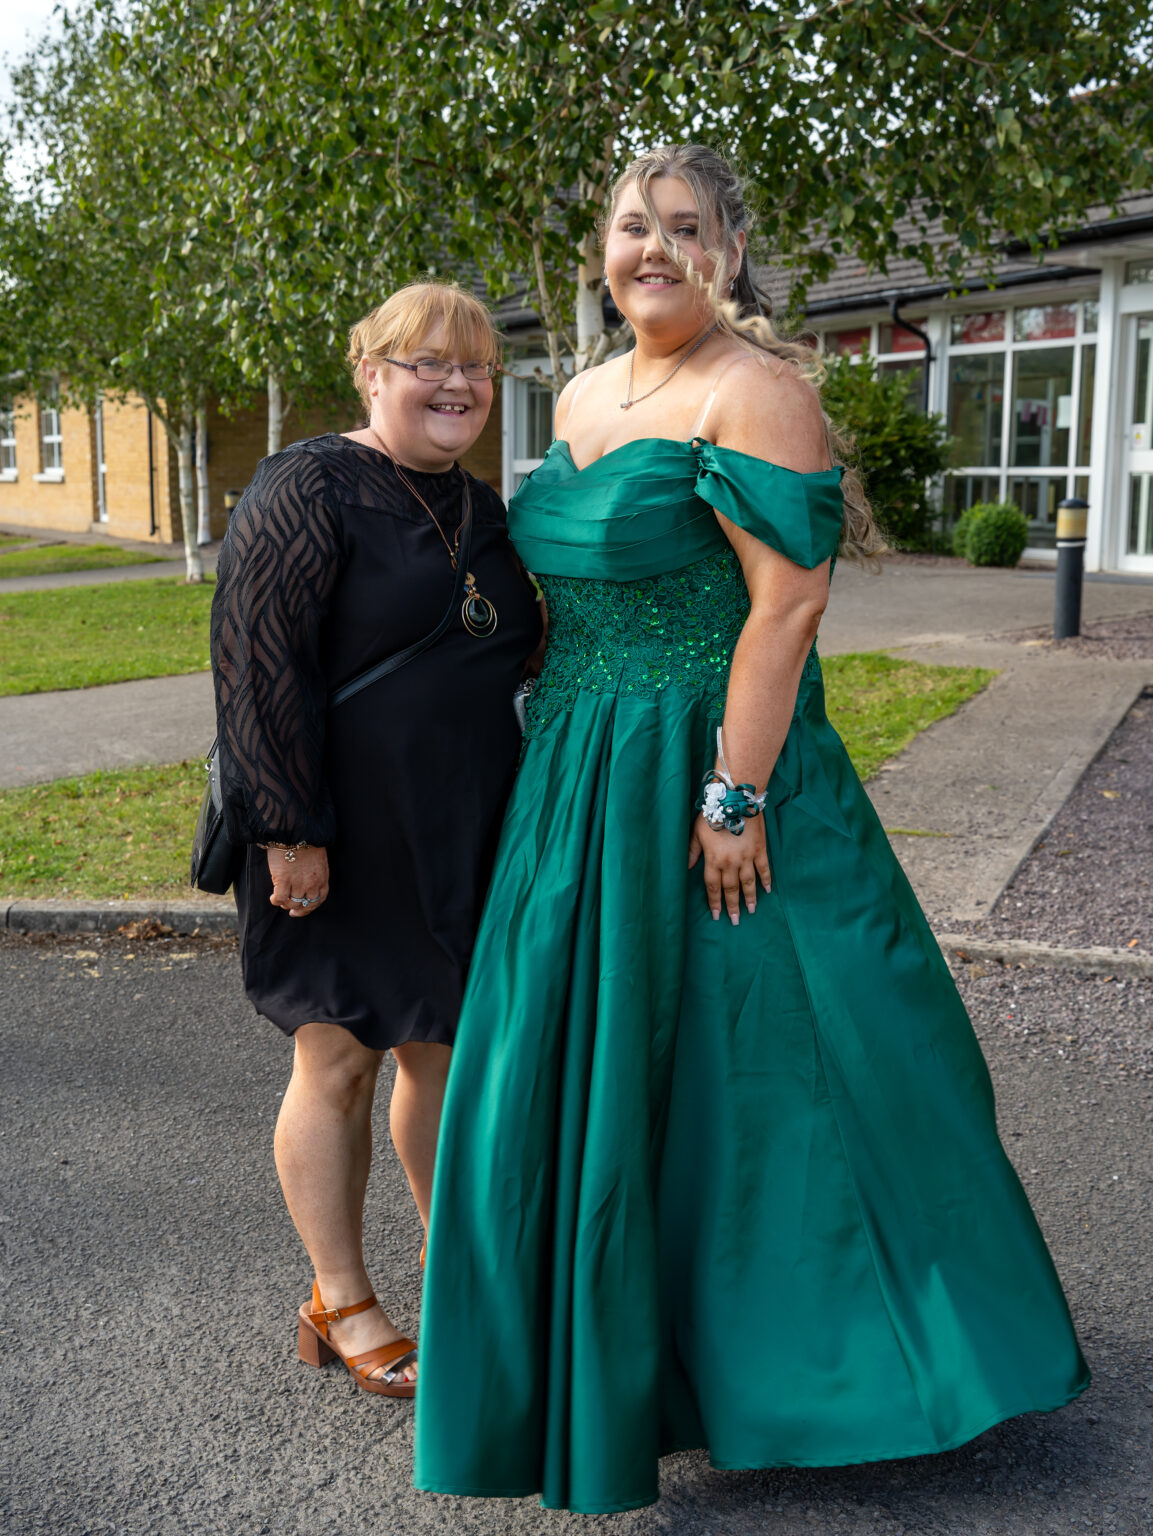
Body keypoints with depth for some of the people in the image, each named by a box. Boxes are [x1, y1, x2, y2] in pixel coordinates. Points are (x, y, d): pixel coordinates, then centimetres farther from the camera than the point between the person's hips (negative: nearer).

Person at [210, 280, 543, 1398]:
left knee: (447, 1049, 14)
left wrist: (519, 819, 19)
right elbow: (261, 664, -16)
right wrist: (292, 829, -20)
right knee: (339, 1059, 4)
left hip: (467, 838, 7)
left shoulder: (479, 508, 13)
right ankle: (340, 1304, 20)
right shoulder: (307, 490, -10)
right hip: (347, 841, -7)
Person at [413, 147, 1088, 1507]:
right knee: (587, 1054, 16)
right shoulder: (581, 398, 13)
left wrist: (733, 797, -23)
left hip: (712, 771, -8)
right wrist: (558, 761, 18)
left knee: (742, 1053, 2)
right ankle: (618, 1352, 37)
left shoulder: (752, 389, -13)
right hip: (577, 783, 8)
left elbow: (788, 598, -19)